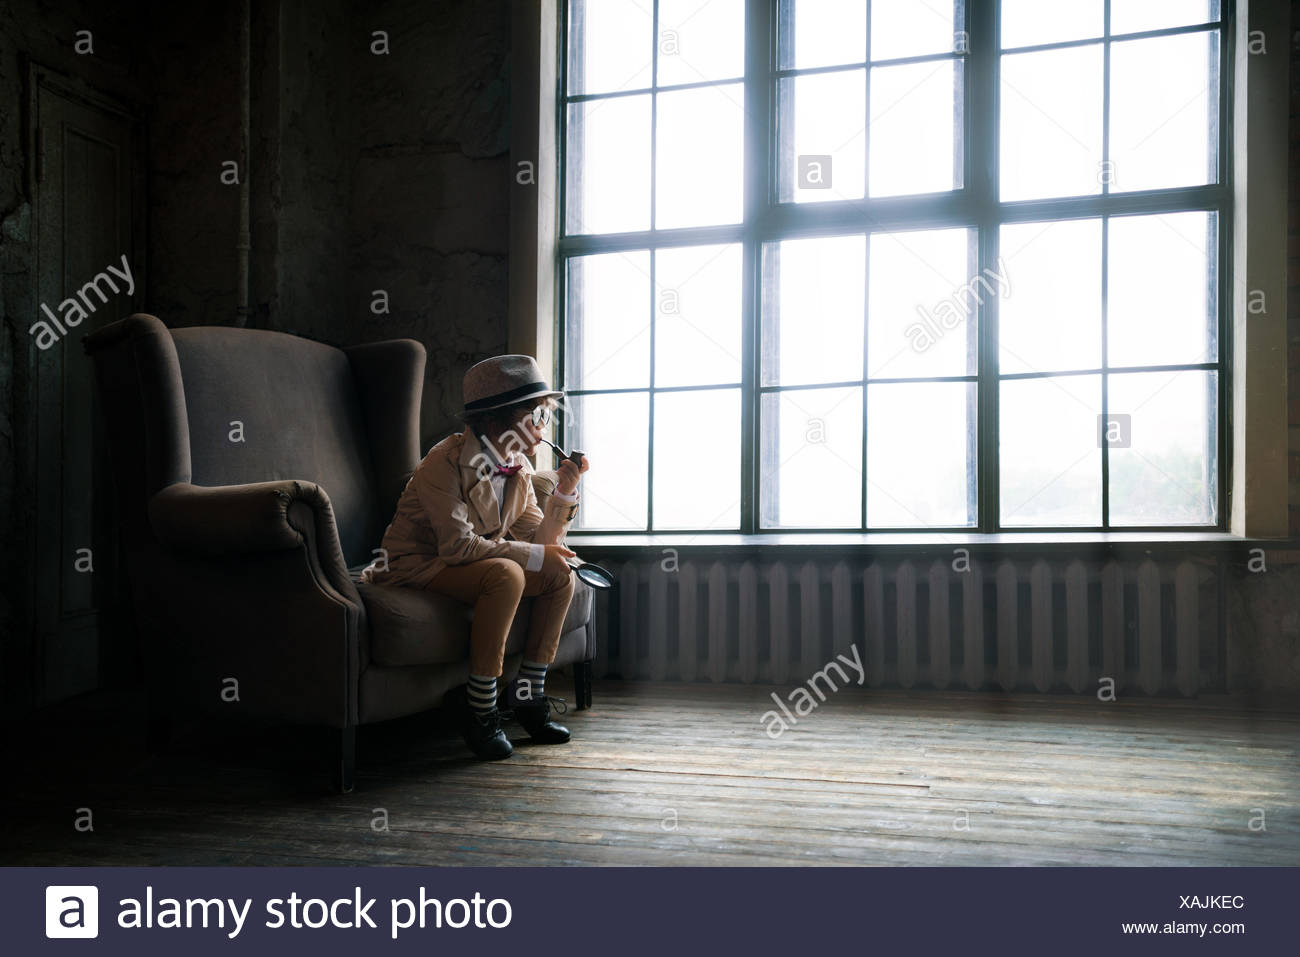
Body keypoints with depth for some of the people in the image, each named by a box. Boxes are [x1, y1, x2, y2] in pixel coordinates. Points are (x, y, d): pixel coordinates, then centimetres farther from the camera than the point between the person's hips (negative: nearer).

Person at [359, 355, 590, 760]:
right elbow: (458, 544, -30)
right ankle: (480, 707, -23)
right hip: (418, 565, -8)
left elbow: (538, 540, 1)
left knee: (560, 572, -7)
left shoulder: (518, 468, 2)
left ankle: (528, 693, 1)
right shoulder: (446, 461, -22)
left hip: (468, 562, 8)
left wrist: (564, 492, -13)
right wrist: (534, 554, -23)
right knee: (505, 575, -33)